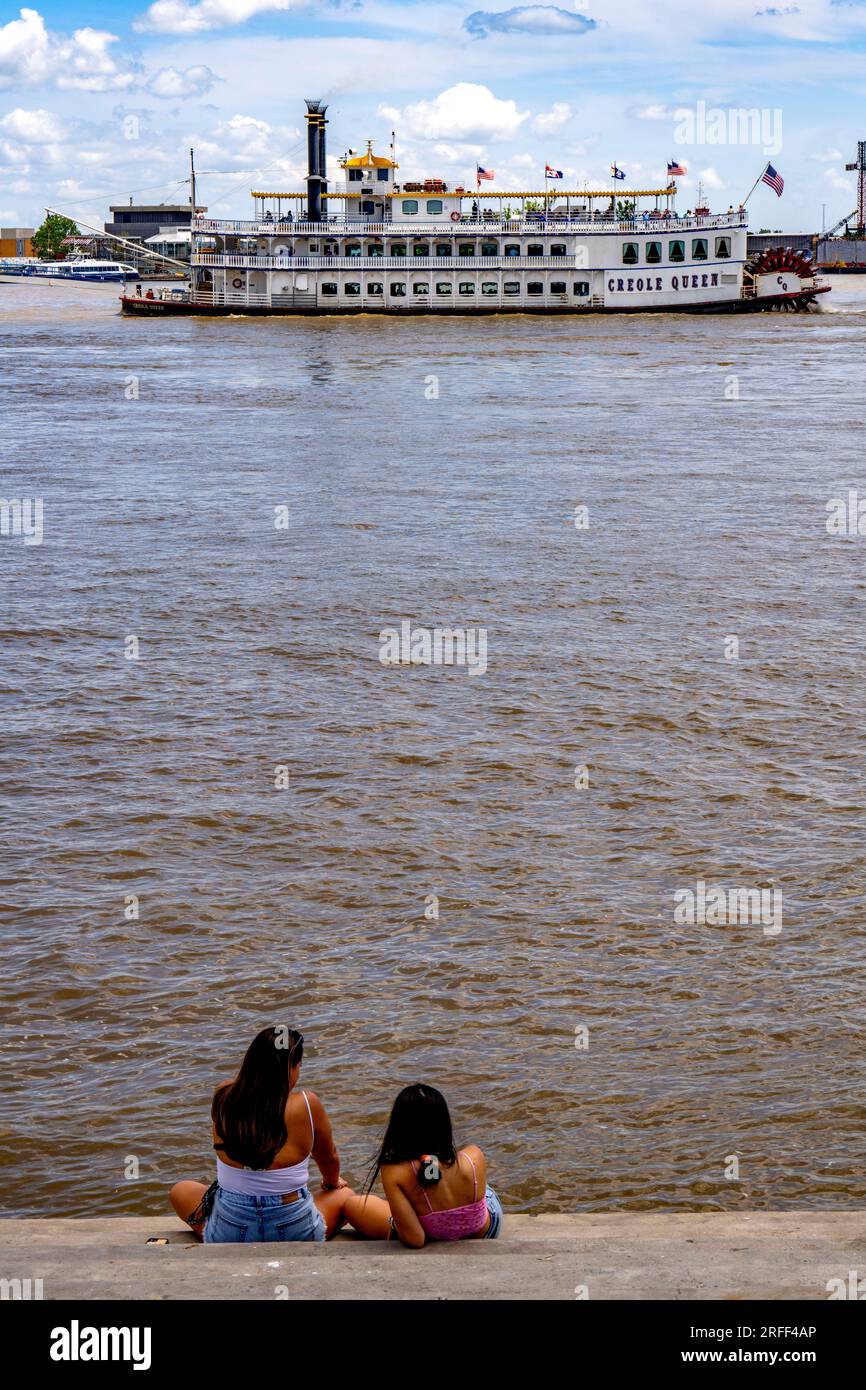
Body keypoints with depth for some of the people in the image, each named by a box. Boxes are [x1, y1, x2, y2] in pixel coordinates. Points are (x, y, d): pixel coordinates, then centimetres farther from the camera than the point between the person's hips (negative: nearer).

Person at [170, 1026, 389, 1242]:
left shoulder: (223, 1098, -10)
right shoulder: (307, 1105, -14)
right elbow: (328, 1158, 8)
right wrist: (331, 1183, 25)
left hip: (227, 1236, 0)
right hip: (296, 1235, 0)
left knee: (181, 1190, 31)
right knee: (344, 1195, 33)